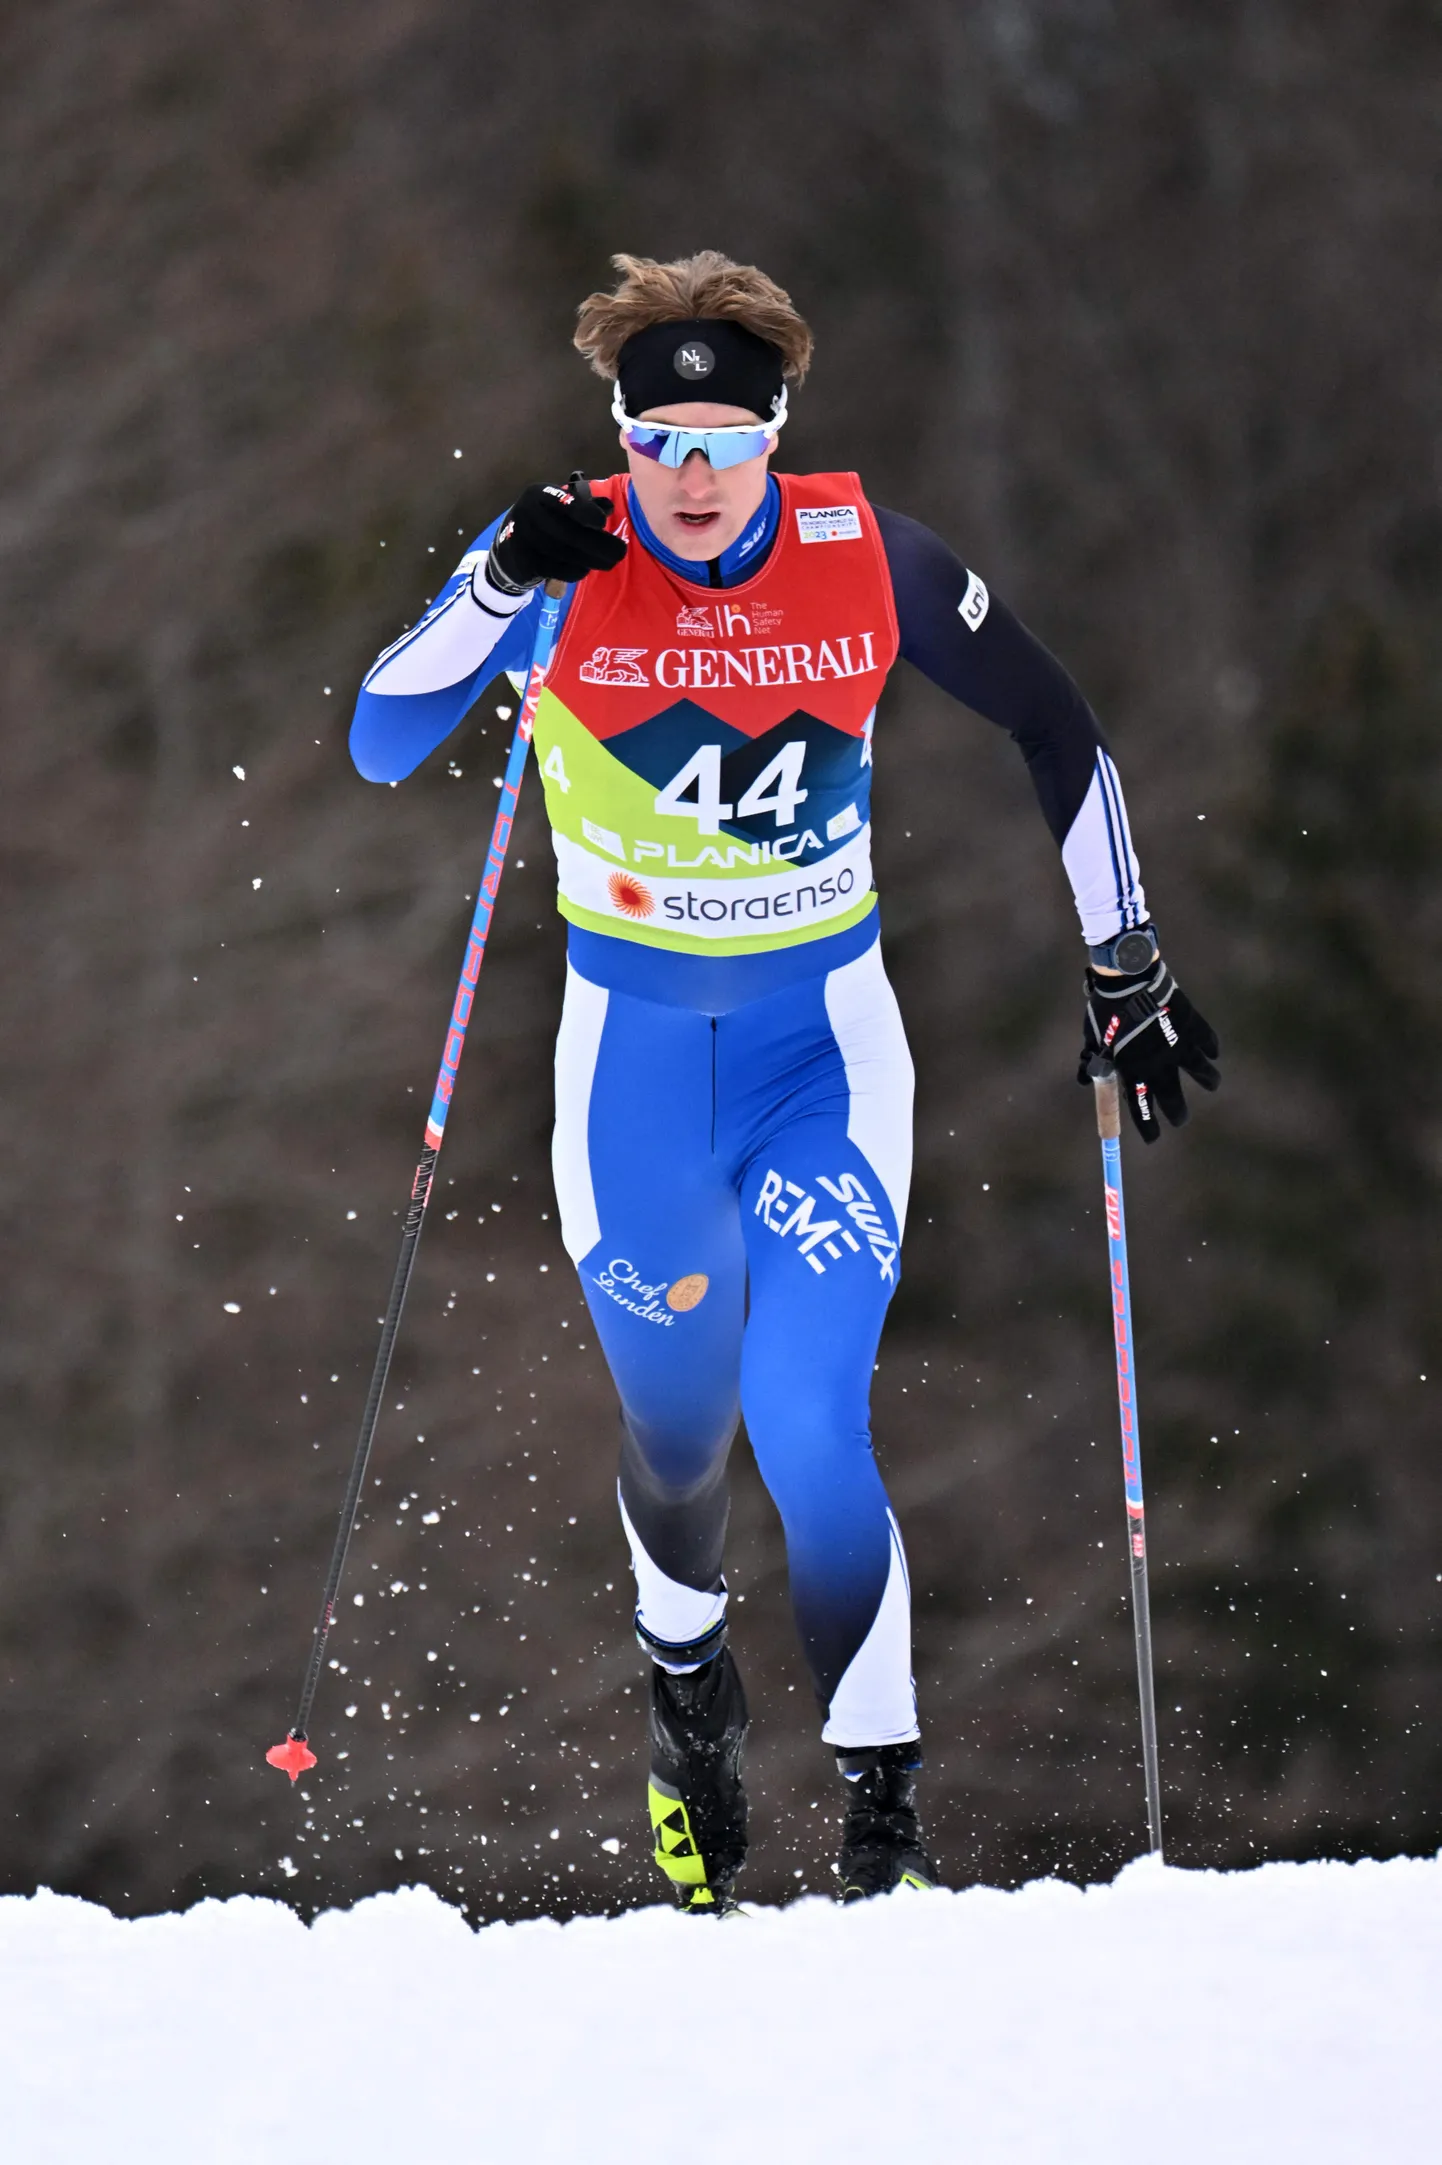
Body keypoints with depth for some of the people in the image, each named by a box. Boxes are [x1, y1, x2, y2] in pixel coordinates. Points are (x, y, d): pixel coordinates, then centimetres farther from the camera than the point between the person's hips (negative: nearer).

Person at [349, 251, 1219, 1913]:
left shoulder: (868, 559, -11)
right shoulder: (567, 564, -11)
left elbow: (1057, 731, 2)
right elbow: (381, 748, -18)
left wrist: (1125, 966, 3)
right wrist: (504, 589, -32)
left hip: (825, 1050, -1)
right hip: (632, 1056, 1)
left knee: (812, 1433, -15)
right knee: (677, 1431, 14)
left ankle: (883, 1809, -6)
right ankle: (686, 1681, 46)